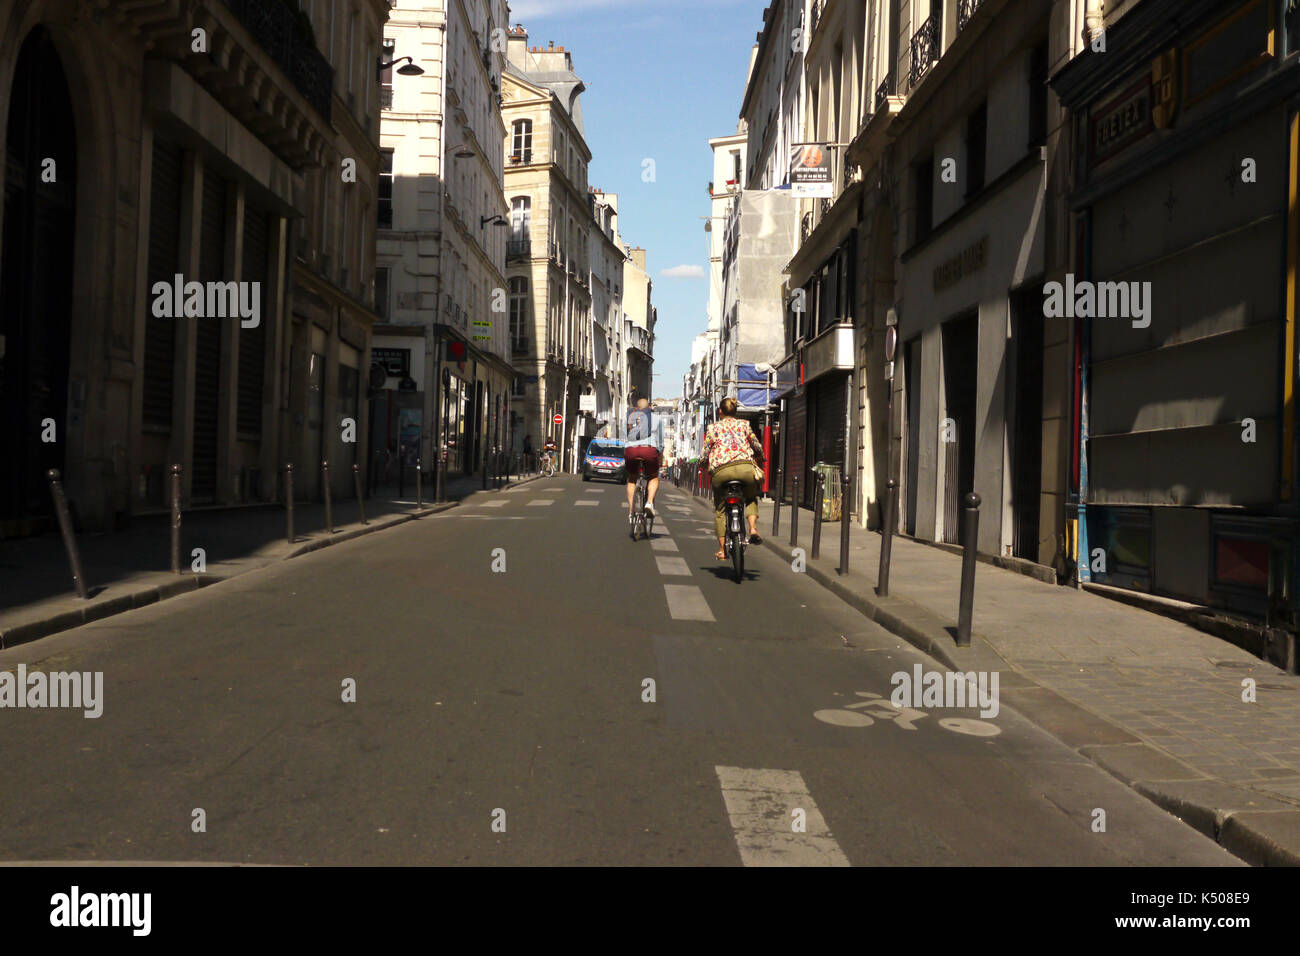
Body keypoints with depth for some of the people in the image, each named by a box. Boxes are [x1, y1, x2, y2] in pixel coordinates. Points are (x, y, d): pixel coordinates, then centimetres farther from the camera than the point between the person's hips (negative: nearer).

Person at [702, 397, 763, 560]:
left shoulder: (712, 428, 14)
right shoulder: (744, 424, 18)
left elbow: (704, 454, 9)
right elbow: (758, 447, 22)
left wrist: (704, 462, 31)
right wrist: (757, 459, 43)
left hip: (721, 470, -1)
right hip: (745, 466, 1)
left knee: (719, 510, 16)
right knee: (751, 498, 29)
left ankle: (722, 550, 13)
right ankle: (753, 529, 3)